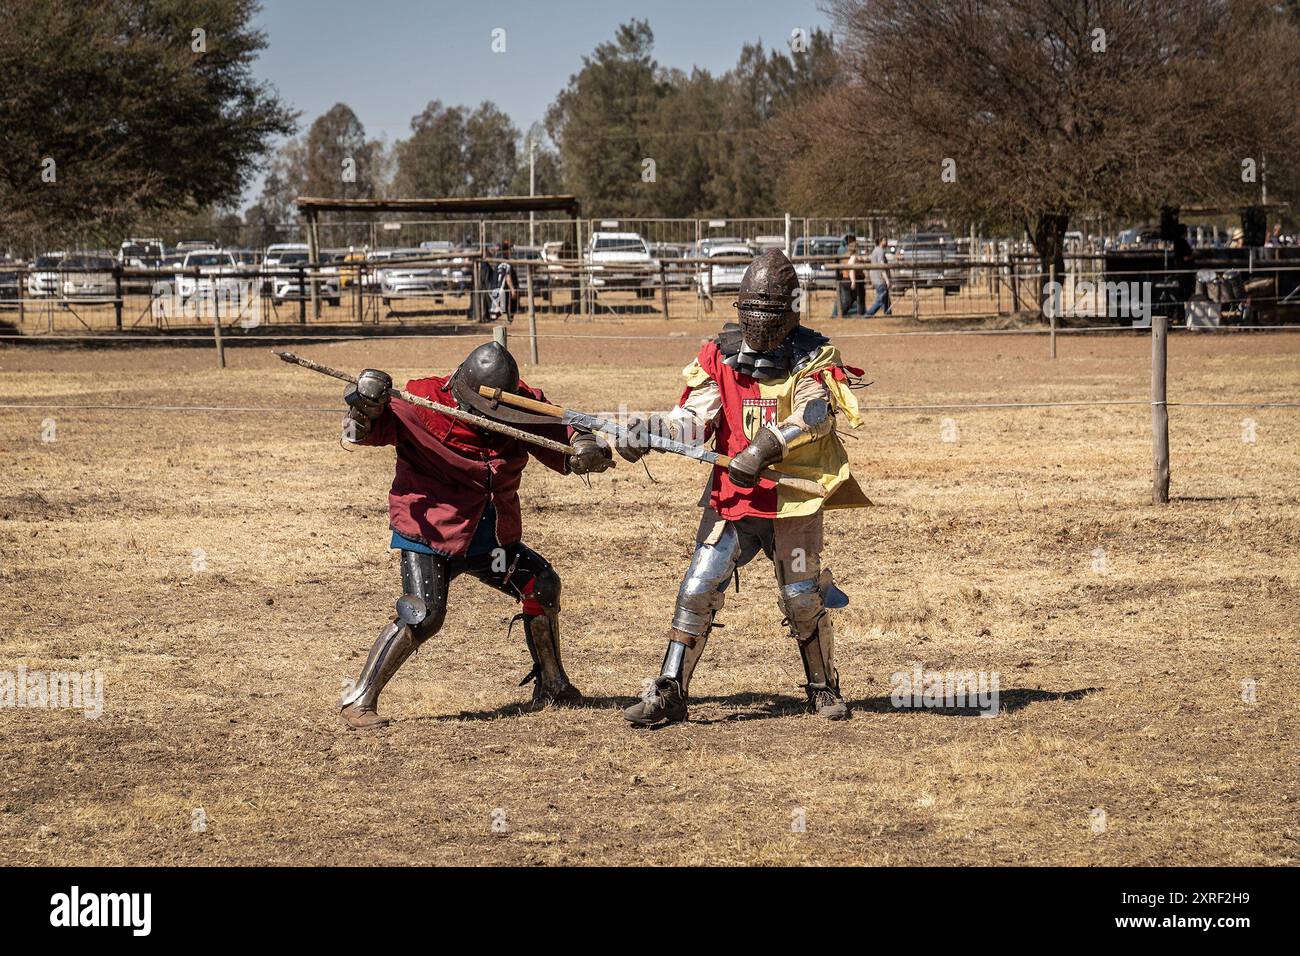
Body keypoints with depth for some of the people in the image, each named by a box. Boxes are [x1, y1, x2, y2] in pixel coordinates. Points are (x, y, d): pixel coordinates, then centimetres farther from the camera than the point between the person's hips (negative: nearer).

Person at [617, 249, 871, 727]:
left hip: (793, 499, -2)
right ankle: (669, 693, 0)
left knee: (802, 599, 6)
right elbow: (695, 417, -5)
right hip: (731, 496, 2)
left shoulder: (811, 356, -4)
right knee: (697, 589, -6)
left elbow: (815, 414, -20)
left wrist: (763, 448, -32)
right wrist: (647, 432, -24)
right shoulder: (720, 354, 3)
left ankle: (824, 688, 27)